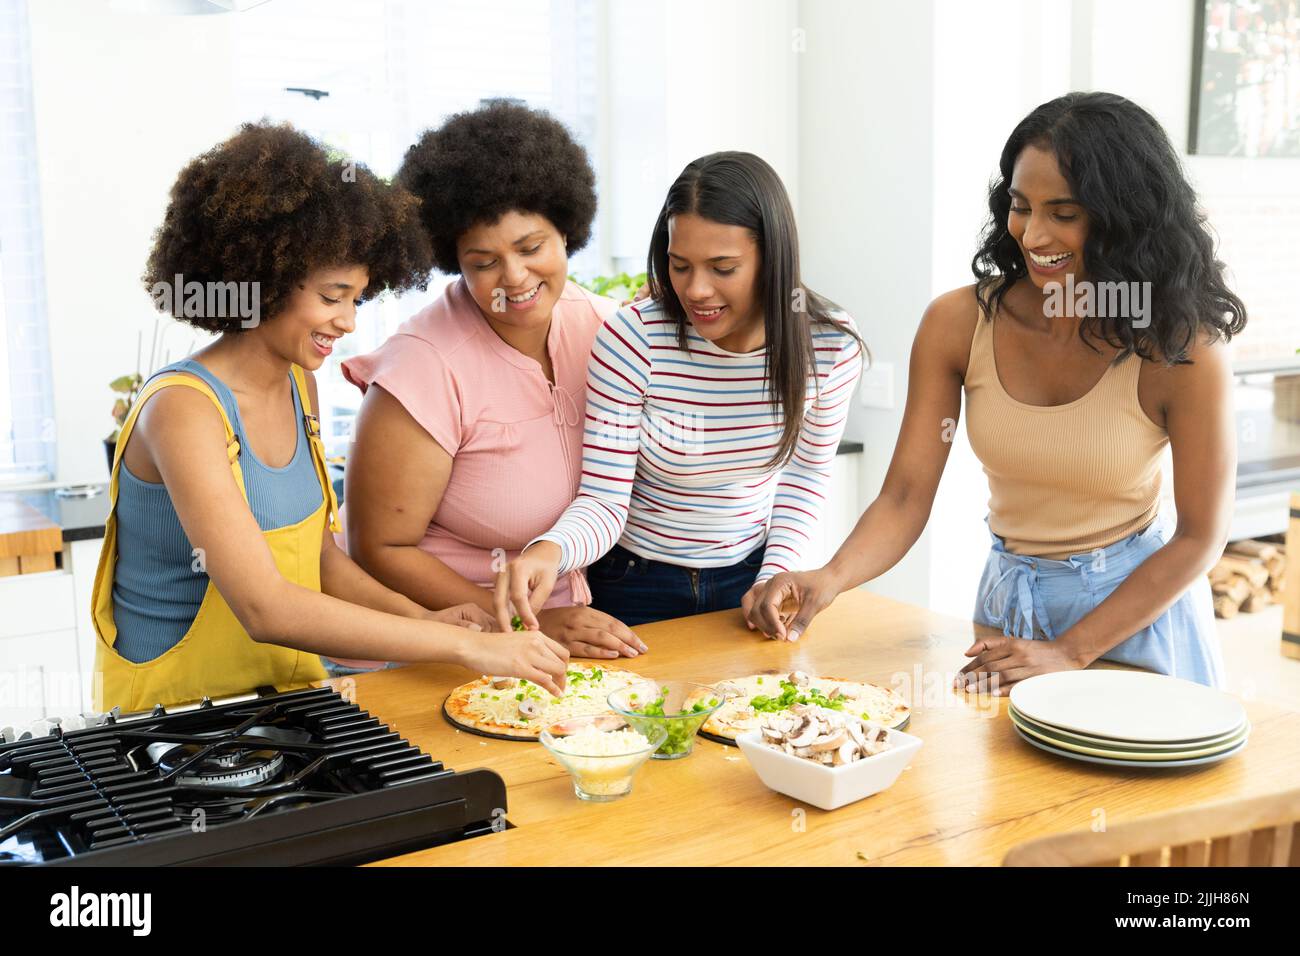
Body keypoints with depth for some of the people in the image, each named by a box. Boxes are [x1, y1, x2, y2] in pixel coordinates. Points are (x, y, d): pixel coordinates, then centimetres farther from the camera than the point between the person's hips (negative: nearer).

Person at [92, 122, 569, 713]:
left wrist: (425, 618, -5)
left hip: (285, 699, 7)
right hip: (171, 715, -7)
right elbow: (265, 609, -27)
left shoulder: (299, 385, 6)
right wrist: (462, 646, -27)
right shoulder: (183, 409, -18)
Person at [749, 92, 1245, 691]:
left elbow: (1201, 536, -14)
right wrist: (829, 579, -33)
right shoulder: (958, 323, -13)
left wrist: (1071, 652, -20)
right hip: (1010, 596, 3)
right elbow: (904, 499, -13)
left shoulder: (1181, 348, -19)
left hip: (1140, 601, -2)